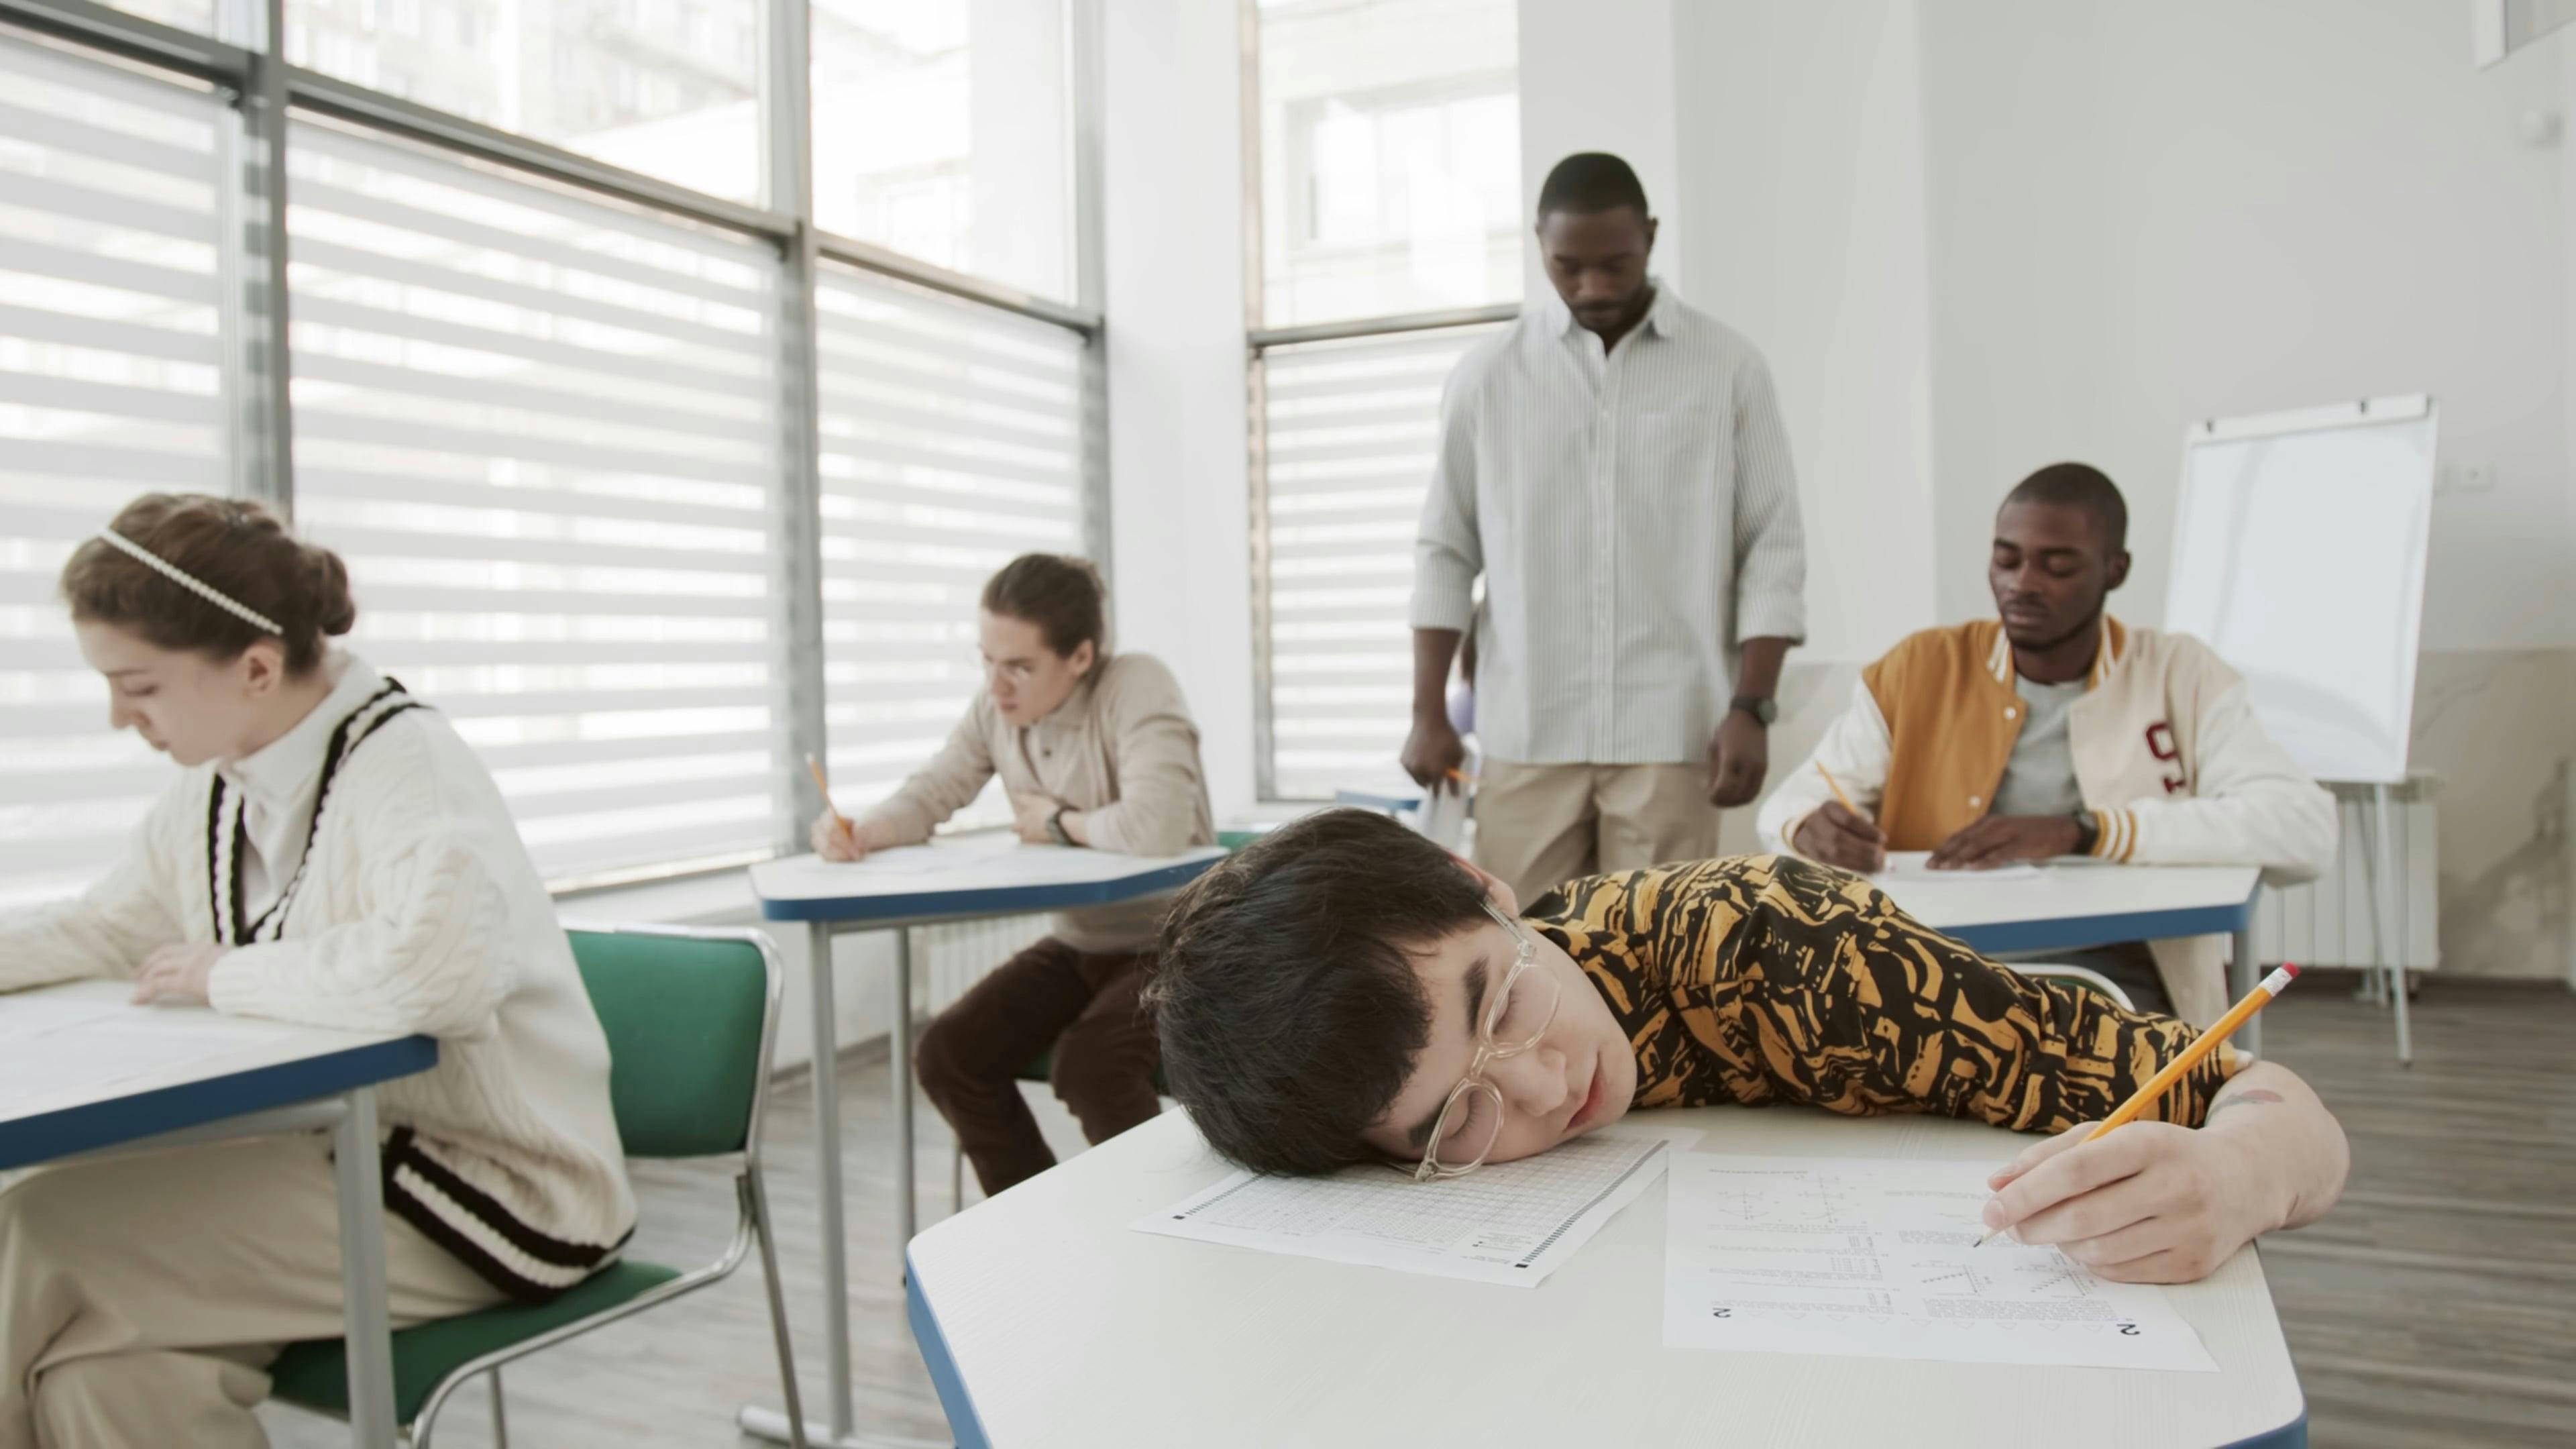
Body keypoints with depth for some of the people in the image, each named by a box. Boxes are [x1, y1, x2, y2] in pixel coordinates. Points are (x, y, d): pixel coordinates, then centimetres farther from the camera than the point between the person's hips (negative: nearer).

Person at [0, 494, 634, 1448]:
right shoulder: (215, 782, 6)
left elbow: (439, 964, -38)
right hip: (333, 1152, 7)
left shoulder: (405, 769, -20)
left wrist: (228, 975, -21)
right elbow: (103, 934, 20)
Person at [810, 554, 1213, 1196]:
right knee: (948, 1054, -8)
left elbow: (1158, 827, -36)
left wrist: (1057, 821, -17)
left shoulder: (1137, 686, -22)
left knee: (1087, 1065, -30)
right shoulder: (996, 710, -2)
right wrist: (856, 832, -16)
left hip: (1173, 945, -7)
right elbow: (928, 796, 6)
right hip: (1077, 945, 7)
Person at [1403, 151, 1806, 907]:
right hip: (1526, 736, 1)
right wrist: (1429, 714, 2)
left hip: (1671, 734, -1)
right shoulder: (1488, 376, 6)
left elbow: (1772, 552, 3)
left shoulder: (1729, 368, 4)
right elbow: (1447, 552, 8)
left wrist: (1750, 709, -5)